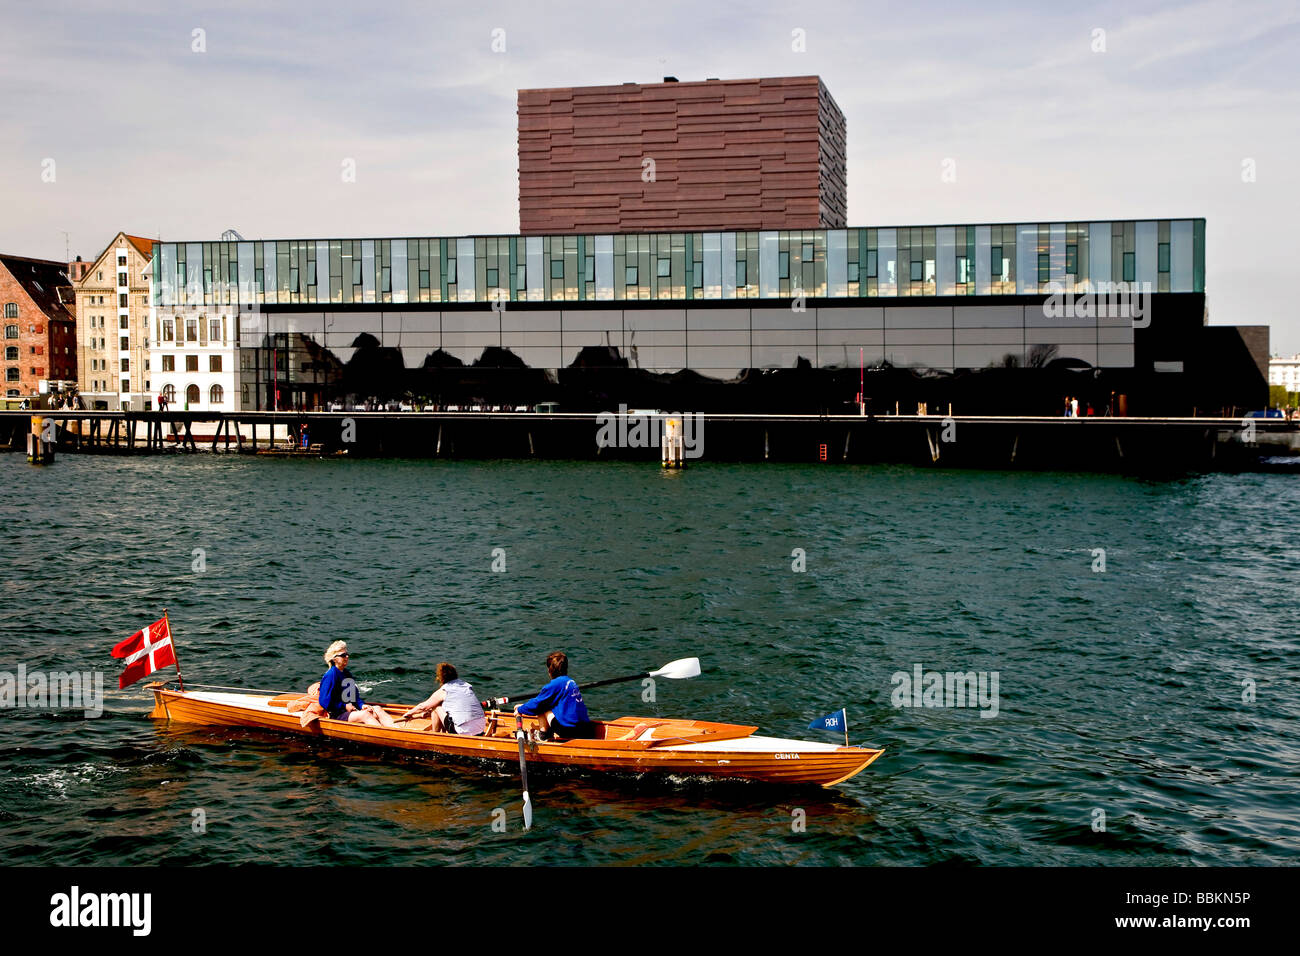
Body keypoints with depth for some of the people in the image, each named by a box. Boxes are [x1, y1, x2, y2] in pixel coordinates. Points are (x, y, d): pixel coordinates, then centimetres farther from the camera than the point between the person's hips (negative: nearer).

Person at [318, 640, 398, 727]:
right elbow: (325, 702, -14)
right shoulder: (330, 675, -10)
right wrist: (344, 706, -12)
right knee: (365, 714, -31)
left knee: (378, 709, -14)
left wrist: (361, 705, 2)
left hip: (352, 710, 8)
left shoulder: (347, 674, 17)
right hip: (337, 715, -8)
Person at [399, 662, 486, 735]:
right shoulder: (467, 685, 16)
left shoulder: (442, 692, -1)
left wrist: (409, 714, 33)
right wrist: (429, 711, 40)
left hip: (464, 732, -6)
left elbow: (423, 706, 13)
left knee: (436, 707, 11)